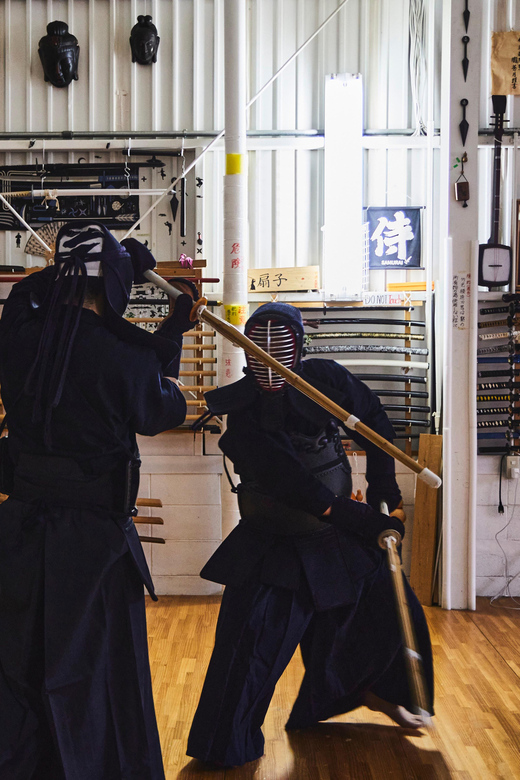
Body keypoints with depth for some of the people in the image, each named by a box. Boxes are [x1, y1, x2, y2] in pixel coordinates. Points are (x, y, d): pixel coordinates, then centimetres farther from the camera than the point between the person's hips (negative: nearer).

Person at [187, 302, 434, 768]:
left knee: (393, 609, 10)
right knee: (250, 639, -15)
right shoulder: (241, 410, -18)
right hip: (271, 543, -4)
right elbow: (288, 482, -26)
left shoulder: (325, 379, -9)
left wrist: (386, 494, 3)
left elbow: (375, 425, 7)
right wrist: (358, 518, -29)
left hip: (338, 534, 4)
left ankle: (374, 691, 40)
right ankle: (224, 748, 4)